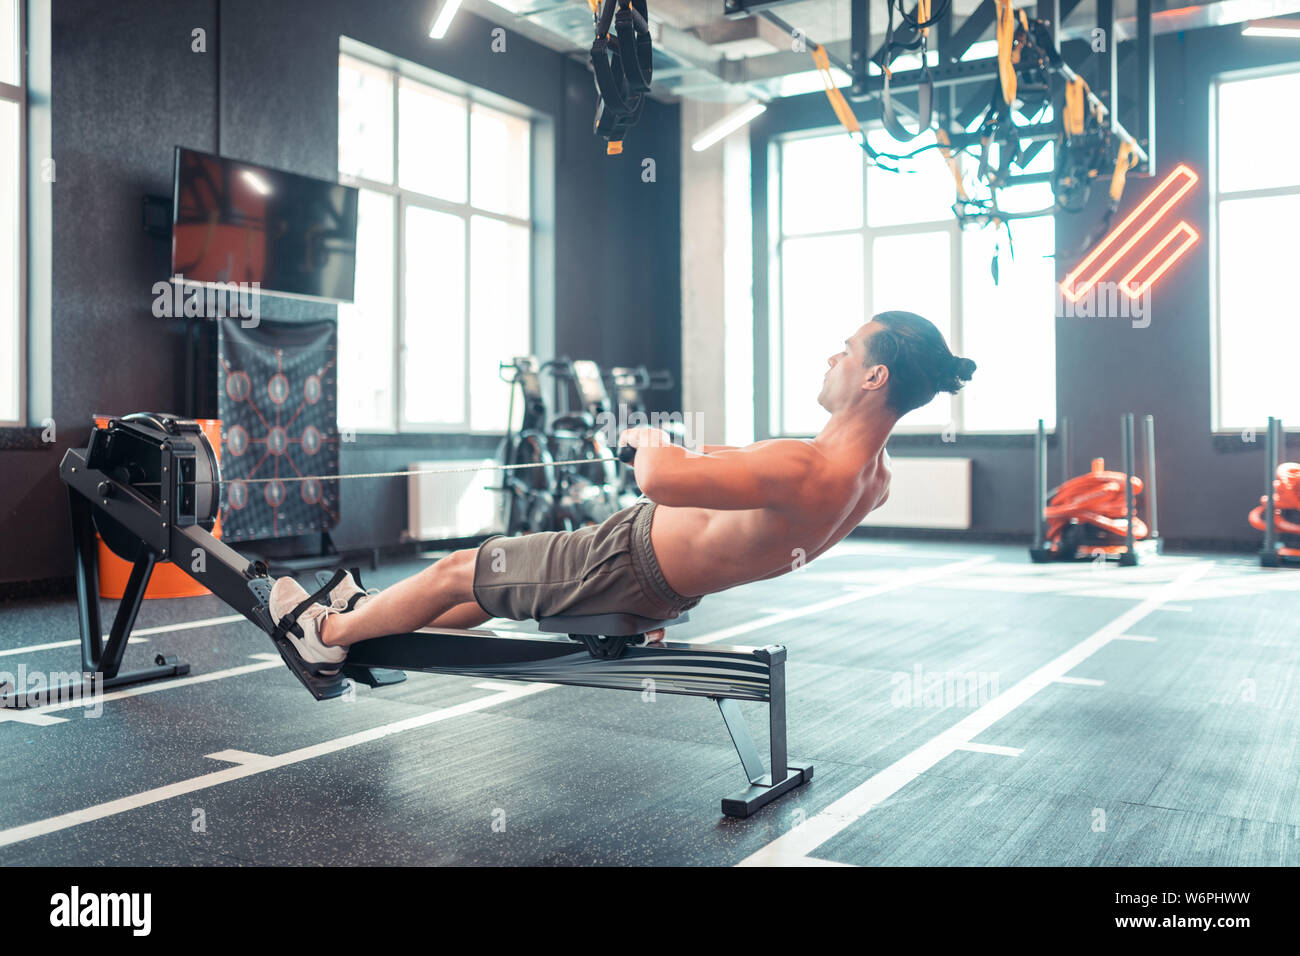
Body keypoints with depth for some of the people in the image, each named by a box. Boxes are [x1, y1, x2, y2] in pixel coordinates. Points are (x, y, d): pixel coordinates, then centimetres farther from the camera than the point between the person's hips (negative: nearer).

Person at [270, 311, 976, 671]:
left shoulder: (808, 470, -36)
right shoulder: (874, 476, -6)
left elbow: (660, 479, -42)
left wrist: (651, 440, -20)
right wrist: (733, 457, 16)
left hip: (633, 566, -9)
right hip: (675, 588, 9)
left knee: (458, 572, 10)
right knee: (492, 583, 26)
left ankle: (331, 634, 34)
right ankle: (373, 629, 47)